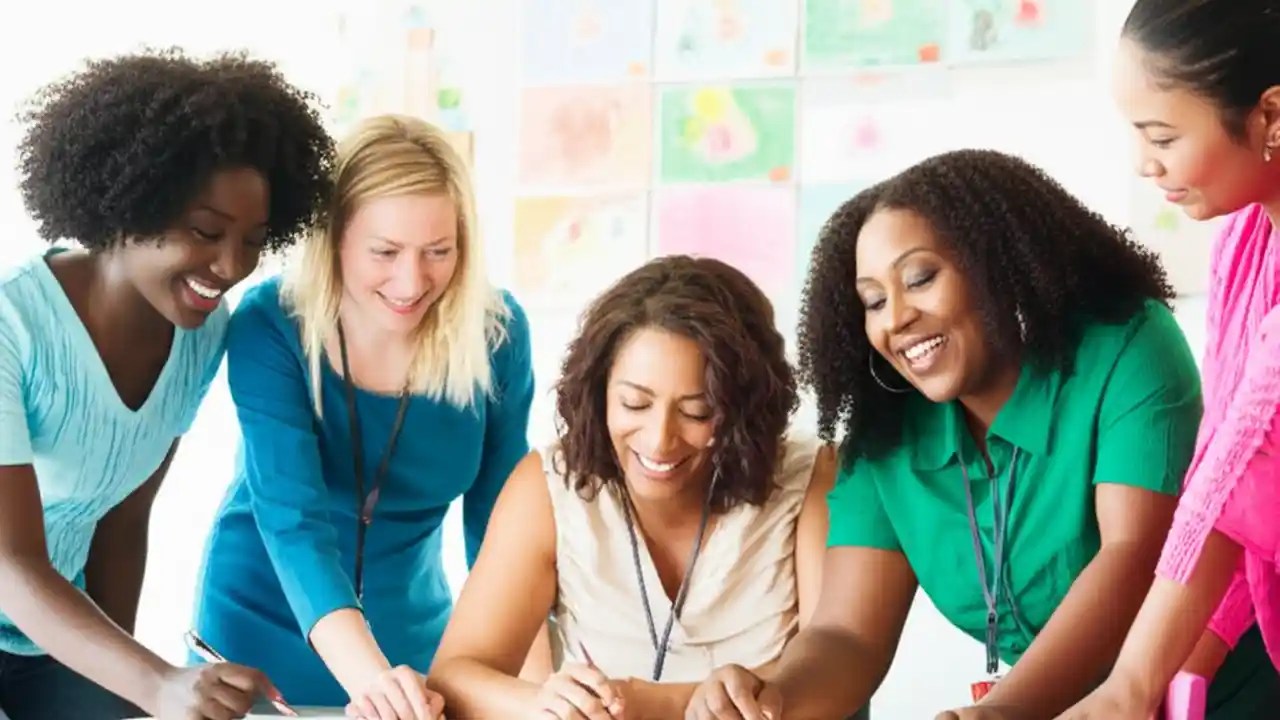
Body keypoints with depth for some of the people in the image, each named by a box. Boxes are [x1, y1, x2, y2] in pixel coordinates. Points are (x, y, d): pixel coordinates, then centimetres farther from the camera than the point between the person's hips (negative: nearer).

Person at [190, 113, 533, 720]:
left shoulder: (495, 334, -14)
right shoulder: (270, 327, -21)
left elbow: (500, 523, -8)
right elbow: (291, 516, -30)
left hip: (408, 642, 3)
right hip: (260, 637, -2)